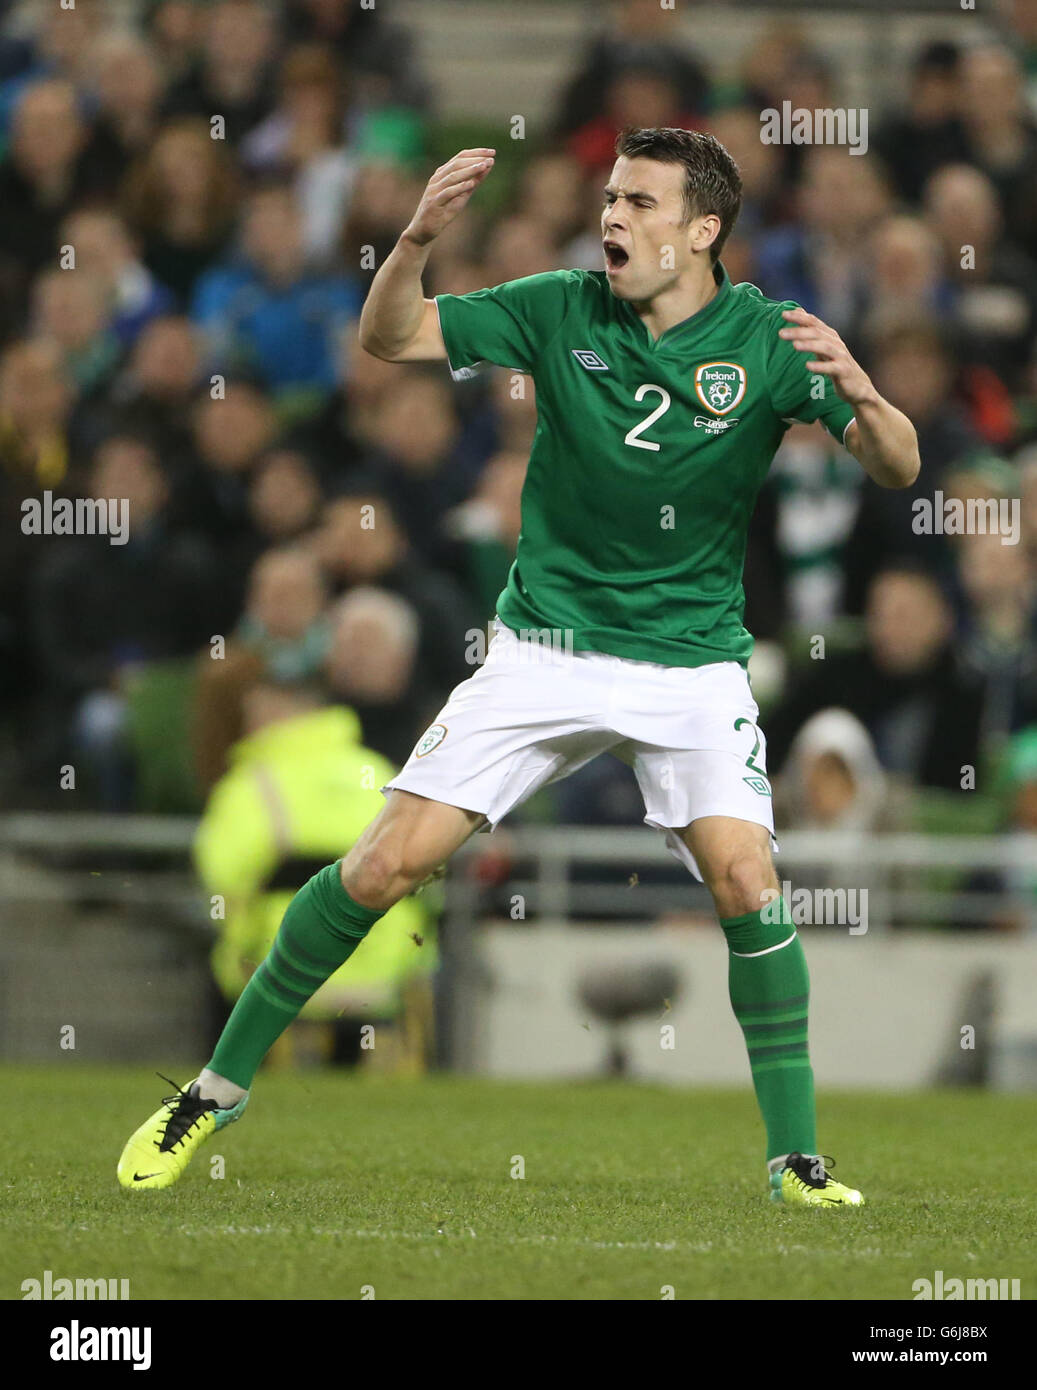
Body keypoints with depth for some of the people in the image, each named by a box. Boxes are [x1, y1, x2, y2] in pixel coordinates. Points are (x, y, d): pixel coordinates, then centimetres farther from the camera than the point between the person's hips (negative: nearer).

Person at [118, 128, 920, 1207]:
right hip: (545, 649, 1)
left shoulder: (767, 340, -8)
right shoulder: (561, 311, -4)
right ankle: (221, 1084, 9)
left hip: (692, 663, -1)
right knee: (385, 864, -6)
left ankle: (797, 1159, -9)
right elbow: (388, 339, -2)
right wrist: (417, 239, -22)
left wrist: (861, 397, -35)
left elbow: (896, 470, -13)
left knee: (745, 878, -21)